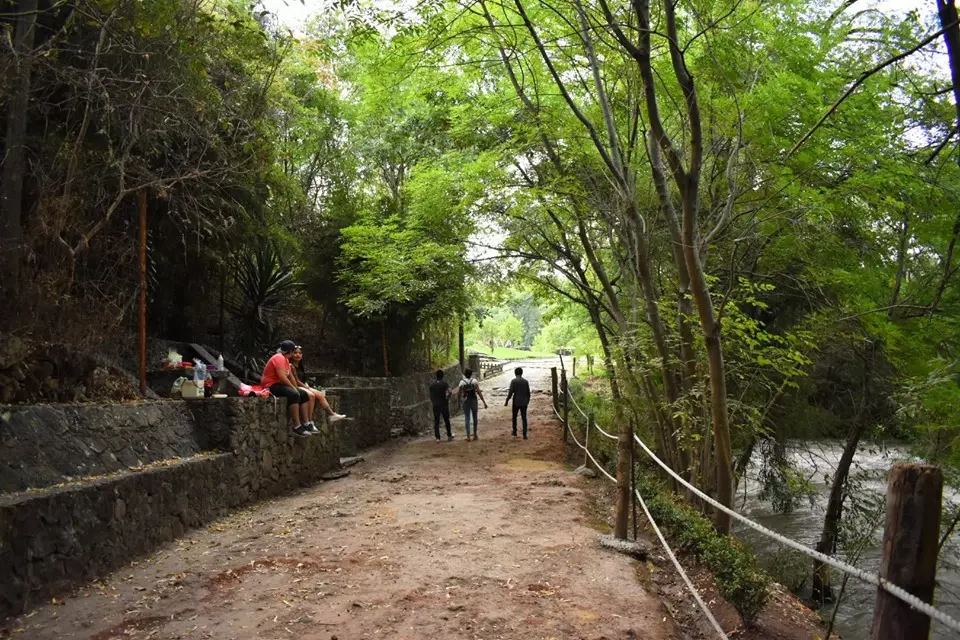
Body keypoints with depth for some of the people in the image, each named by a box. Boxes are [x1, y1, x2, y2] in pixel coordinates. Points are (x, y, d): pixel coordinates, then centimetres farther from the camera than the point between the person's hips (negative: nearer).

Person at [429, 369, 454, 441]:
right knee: (447, 421, 12)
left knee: (436, 422, 6)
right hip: (444, 404, -2)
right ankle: (449, 435, 20)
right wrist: (447, 397, 1)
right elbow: (450, 392, -19)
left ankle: (437, 437, 4)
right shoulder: (444, 383, -8)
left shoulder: (432, 384, 1)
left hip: (435, 405, 2)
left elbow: (431, 396, 7)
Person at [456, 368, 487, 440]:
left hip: (466, 402, 0)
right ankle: (475, 435, 17)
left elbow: (458, 393, -6)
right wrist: (484, 401, -4)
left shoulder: (462, 382, -6)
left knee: (467, 418, 6)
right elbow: (479, 392, -8)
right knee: (475, 418, 12)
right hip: (474, 401, 0)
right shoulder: (474, 381, -6)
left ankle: (468, 436, 1)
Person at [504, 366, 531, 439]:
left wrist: (507, 401, -4)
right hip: (524, 403, 2)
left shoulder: (513, 381, -9)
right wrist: (528, 401, 21)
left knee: (514, 417, 17)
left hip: (516, 402, -2)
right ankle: (524, 435, -3)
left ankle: (515, 432, 26)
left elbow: (510, 392, -13)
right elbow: (528, 393, 6)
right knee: (524, 418, 4)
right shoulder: (525, 381, 2)